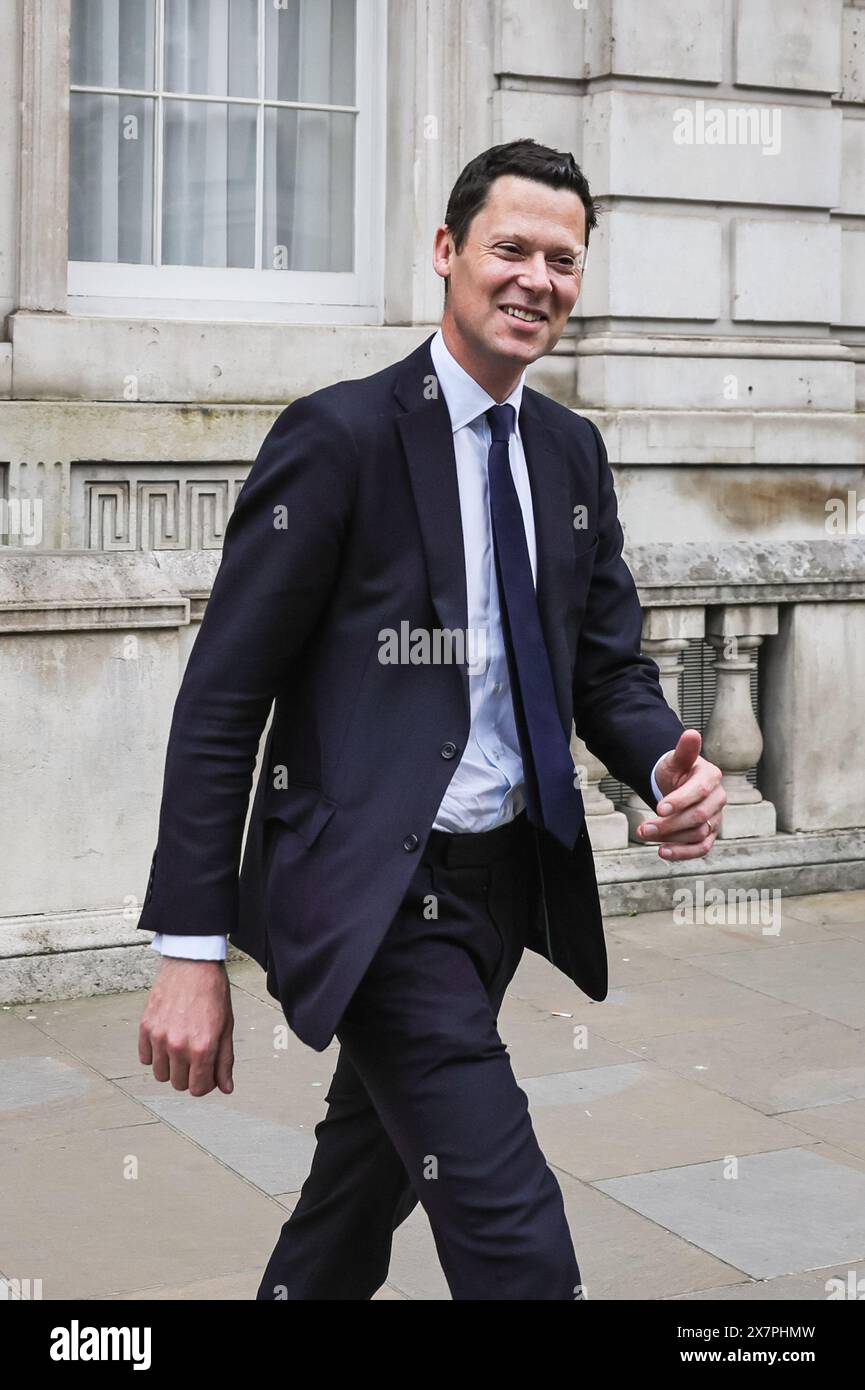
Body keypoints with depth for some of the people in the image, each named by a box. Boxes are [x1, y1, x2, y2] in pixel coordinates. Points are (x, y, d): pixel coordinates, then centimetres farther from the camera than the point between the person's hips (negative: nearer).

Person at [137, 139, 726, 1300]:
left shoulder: (573, 453, 9)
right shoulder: (339, 436, -12)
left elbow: (610, 667, 13)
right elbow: (221, 701, -12)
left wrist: (673, 771, -12)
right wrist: (191, 954, -16)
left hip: (503, 884, 7)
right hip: (370, 895, -7)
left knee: (368, 1184, 22)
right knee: (517, 1243, -11)